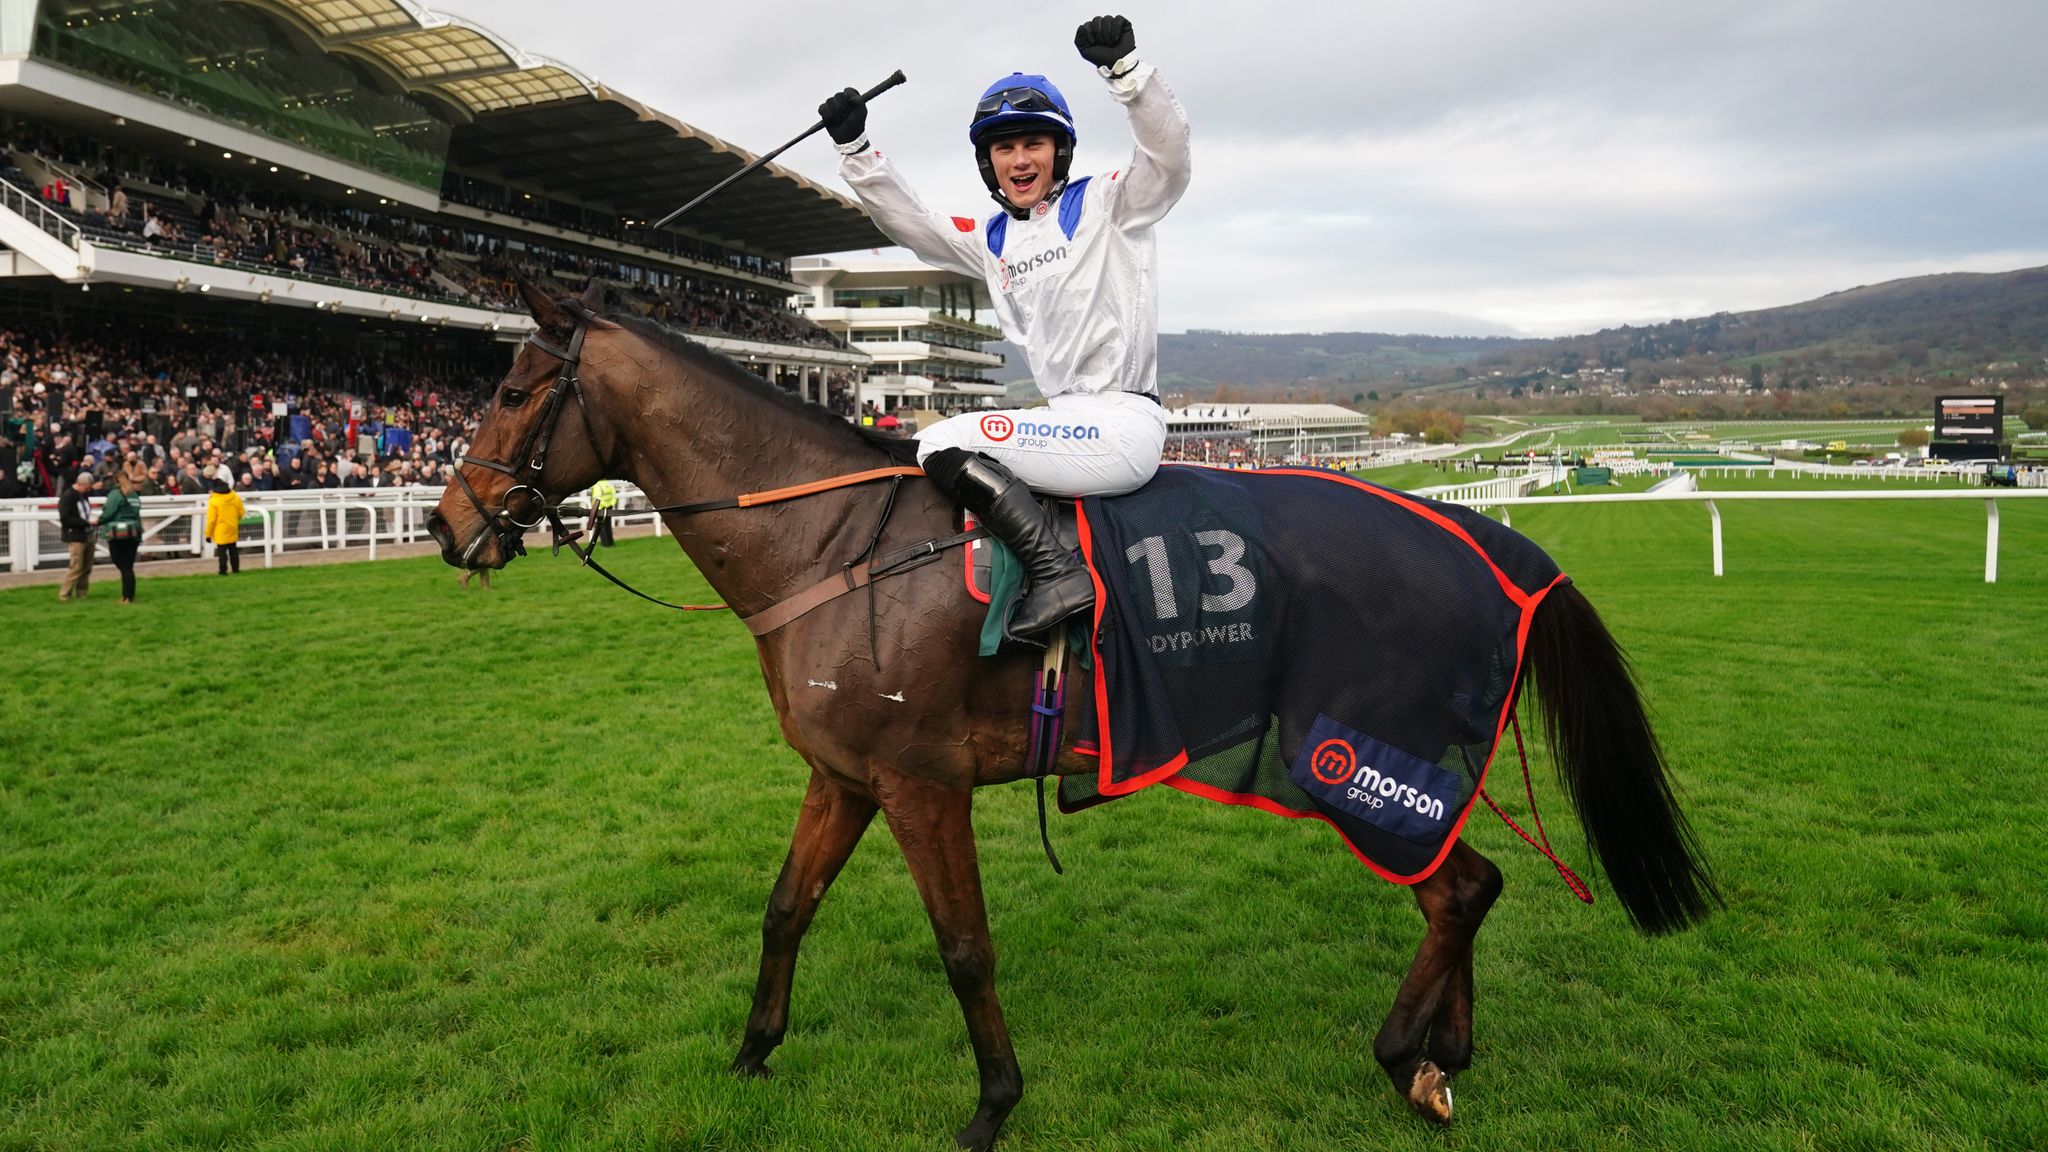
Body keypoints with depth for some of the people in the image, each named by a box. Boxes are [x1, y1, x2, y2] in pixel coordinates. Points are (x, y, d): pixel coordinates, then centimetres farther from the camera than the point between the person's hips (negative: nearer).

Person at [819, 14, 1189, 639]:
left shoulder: (1106, 205, 2)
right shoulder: (991, 240, 19)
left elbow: (1168, 149, -14)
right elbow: (908, 220, 23)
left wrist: (1123, 67, -27)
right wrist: (854, 148, 14)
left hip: (1124, 423, -8)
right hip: (1067, 421, 8)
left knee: (943, 442, -19)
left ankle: (1058, 573, -25)